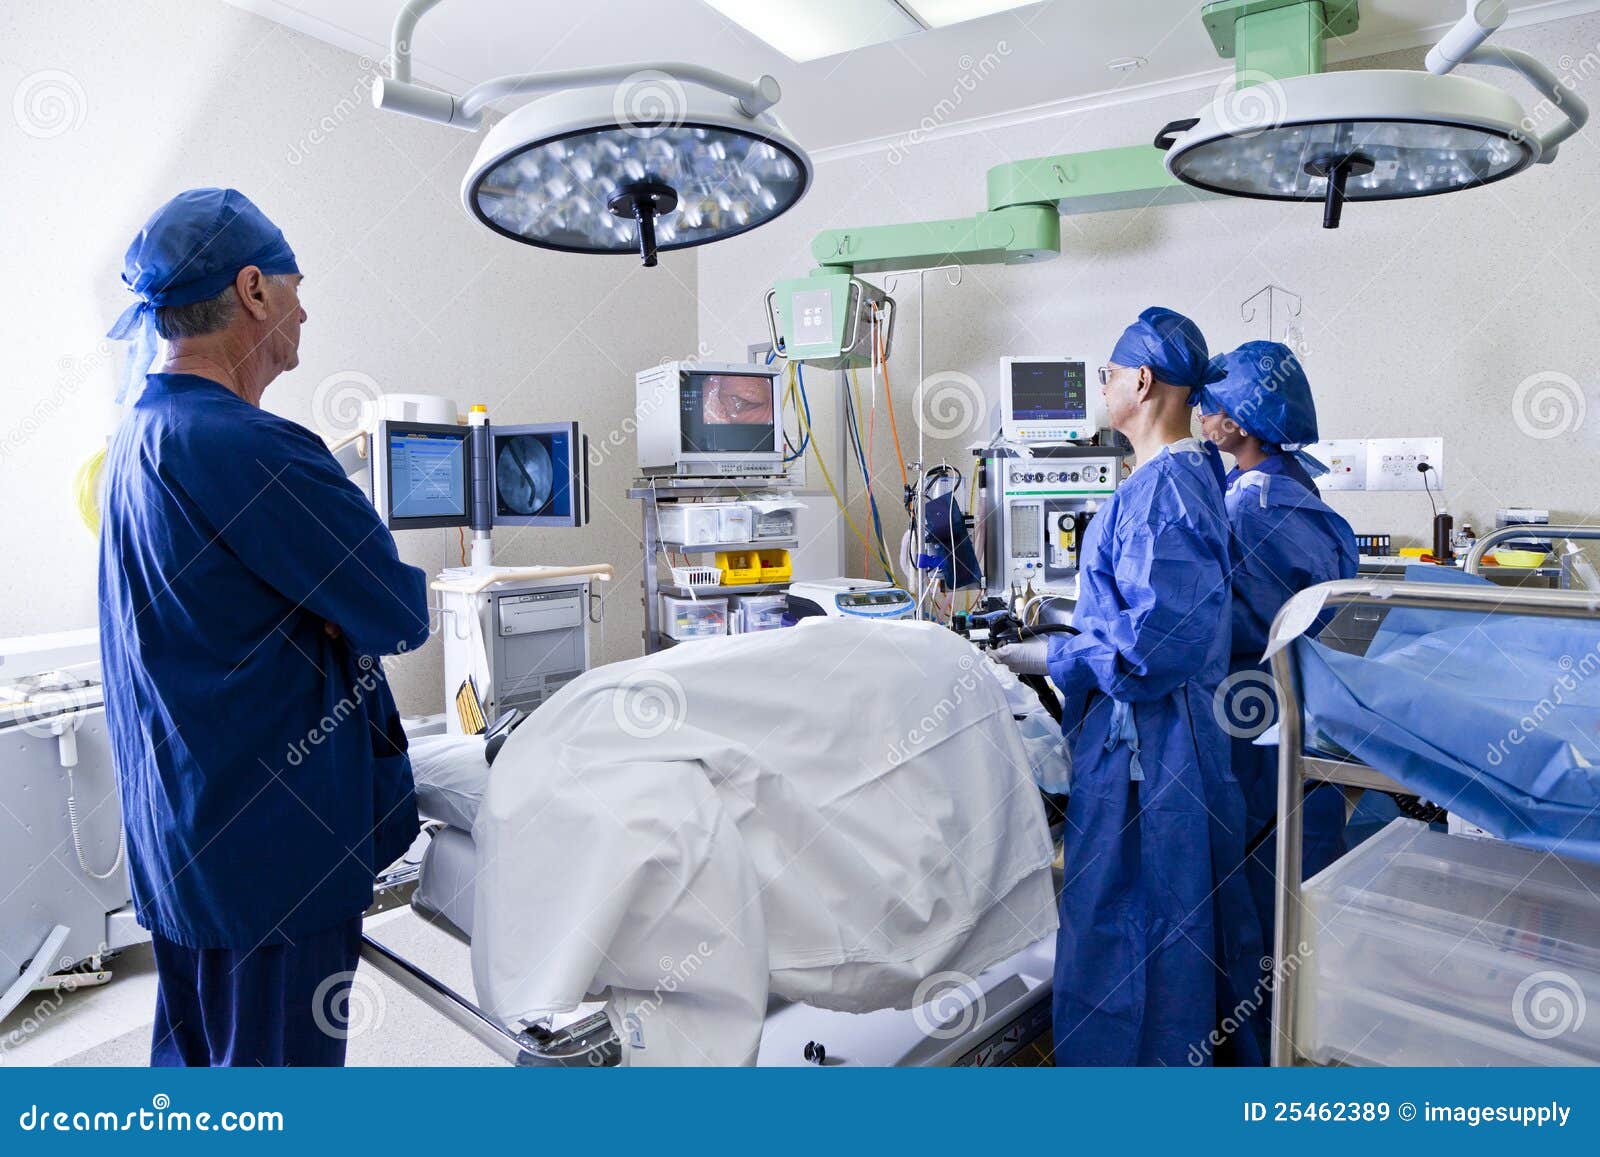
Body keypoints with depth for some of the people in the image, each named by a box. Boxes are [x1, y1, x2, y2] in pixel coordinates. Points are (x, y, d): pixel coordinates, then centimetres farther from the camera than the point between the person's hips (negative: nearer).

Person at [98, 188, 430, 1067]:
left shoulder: (137, 434, 10)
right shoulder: (242, 446, -23)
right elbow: (399, 617, -18)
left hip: (180, 840, 10)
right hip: (272, 845, -10)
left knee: (193, 1057, 24)